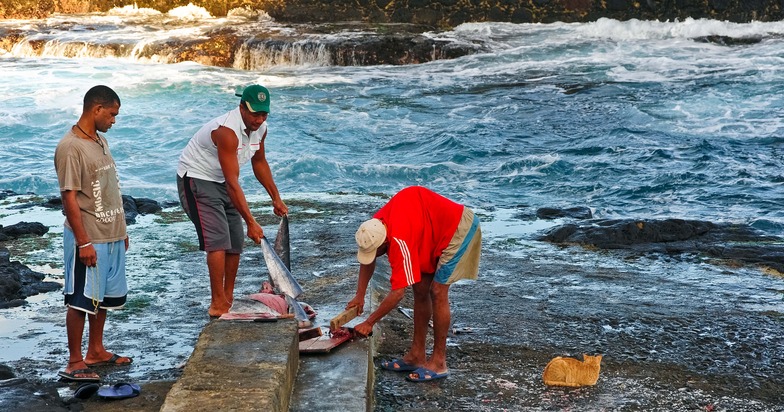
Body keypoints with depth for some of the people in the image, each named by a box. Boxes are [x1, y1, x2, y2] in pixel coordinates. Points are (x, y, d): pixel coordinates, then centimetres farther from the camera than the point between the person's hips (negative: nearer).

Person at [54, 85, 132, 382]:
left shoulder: (100, 140, 10)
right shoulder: (70, 147, -18)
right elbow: (70, 197, -19)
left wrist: (120, 229, 19)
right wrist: (84, 242, -20)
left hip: (111, 236, 9)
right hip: (89, 239, -9)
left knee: (104, 297, 17)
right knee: (81, 300, -1)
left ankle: (96, 351, 30)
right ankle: (74, 363, 8)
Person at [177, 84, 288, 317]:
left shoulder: (260, 128, -5)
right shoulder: (227, 131, -33)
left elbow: (259, 162, 15)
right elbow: (232, 183, -34)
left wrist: (276, 198, 14)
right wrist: (251, 222, -35)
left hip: (221, 181, 9)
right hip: (196, 178, -9)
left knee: (235, 242, 7)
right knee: (218, 240, -19)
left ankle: (228, 298, 20)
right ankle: (217, 305, -16)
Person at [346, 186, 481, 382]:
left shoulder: (399, 241, -36)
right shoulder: (376, 226, -11)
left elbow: (397, 293, -33)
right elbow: (367, 262, 7)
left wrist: (369, 323, -26)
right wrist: (360, 296, -1)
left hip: (459, 229, -9)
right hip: (438, 231, 9)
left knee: (437, 292, -14)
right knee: (420, 290, 6)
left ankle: (439, 362, -8)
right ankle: (417, 355, 11)